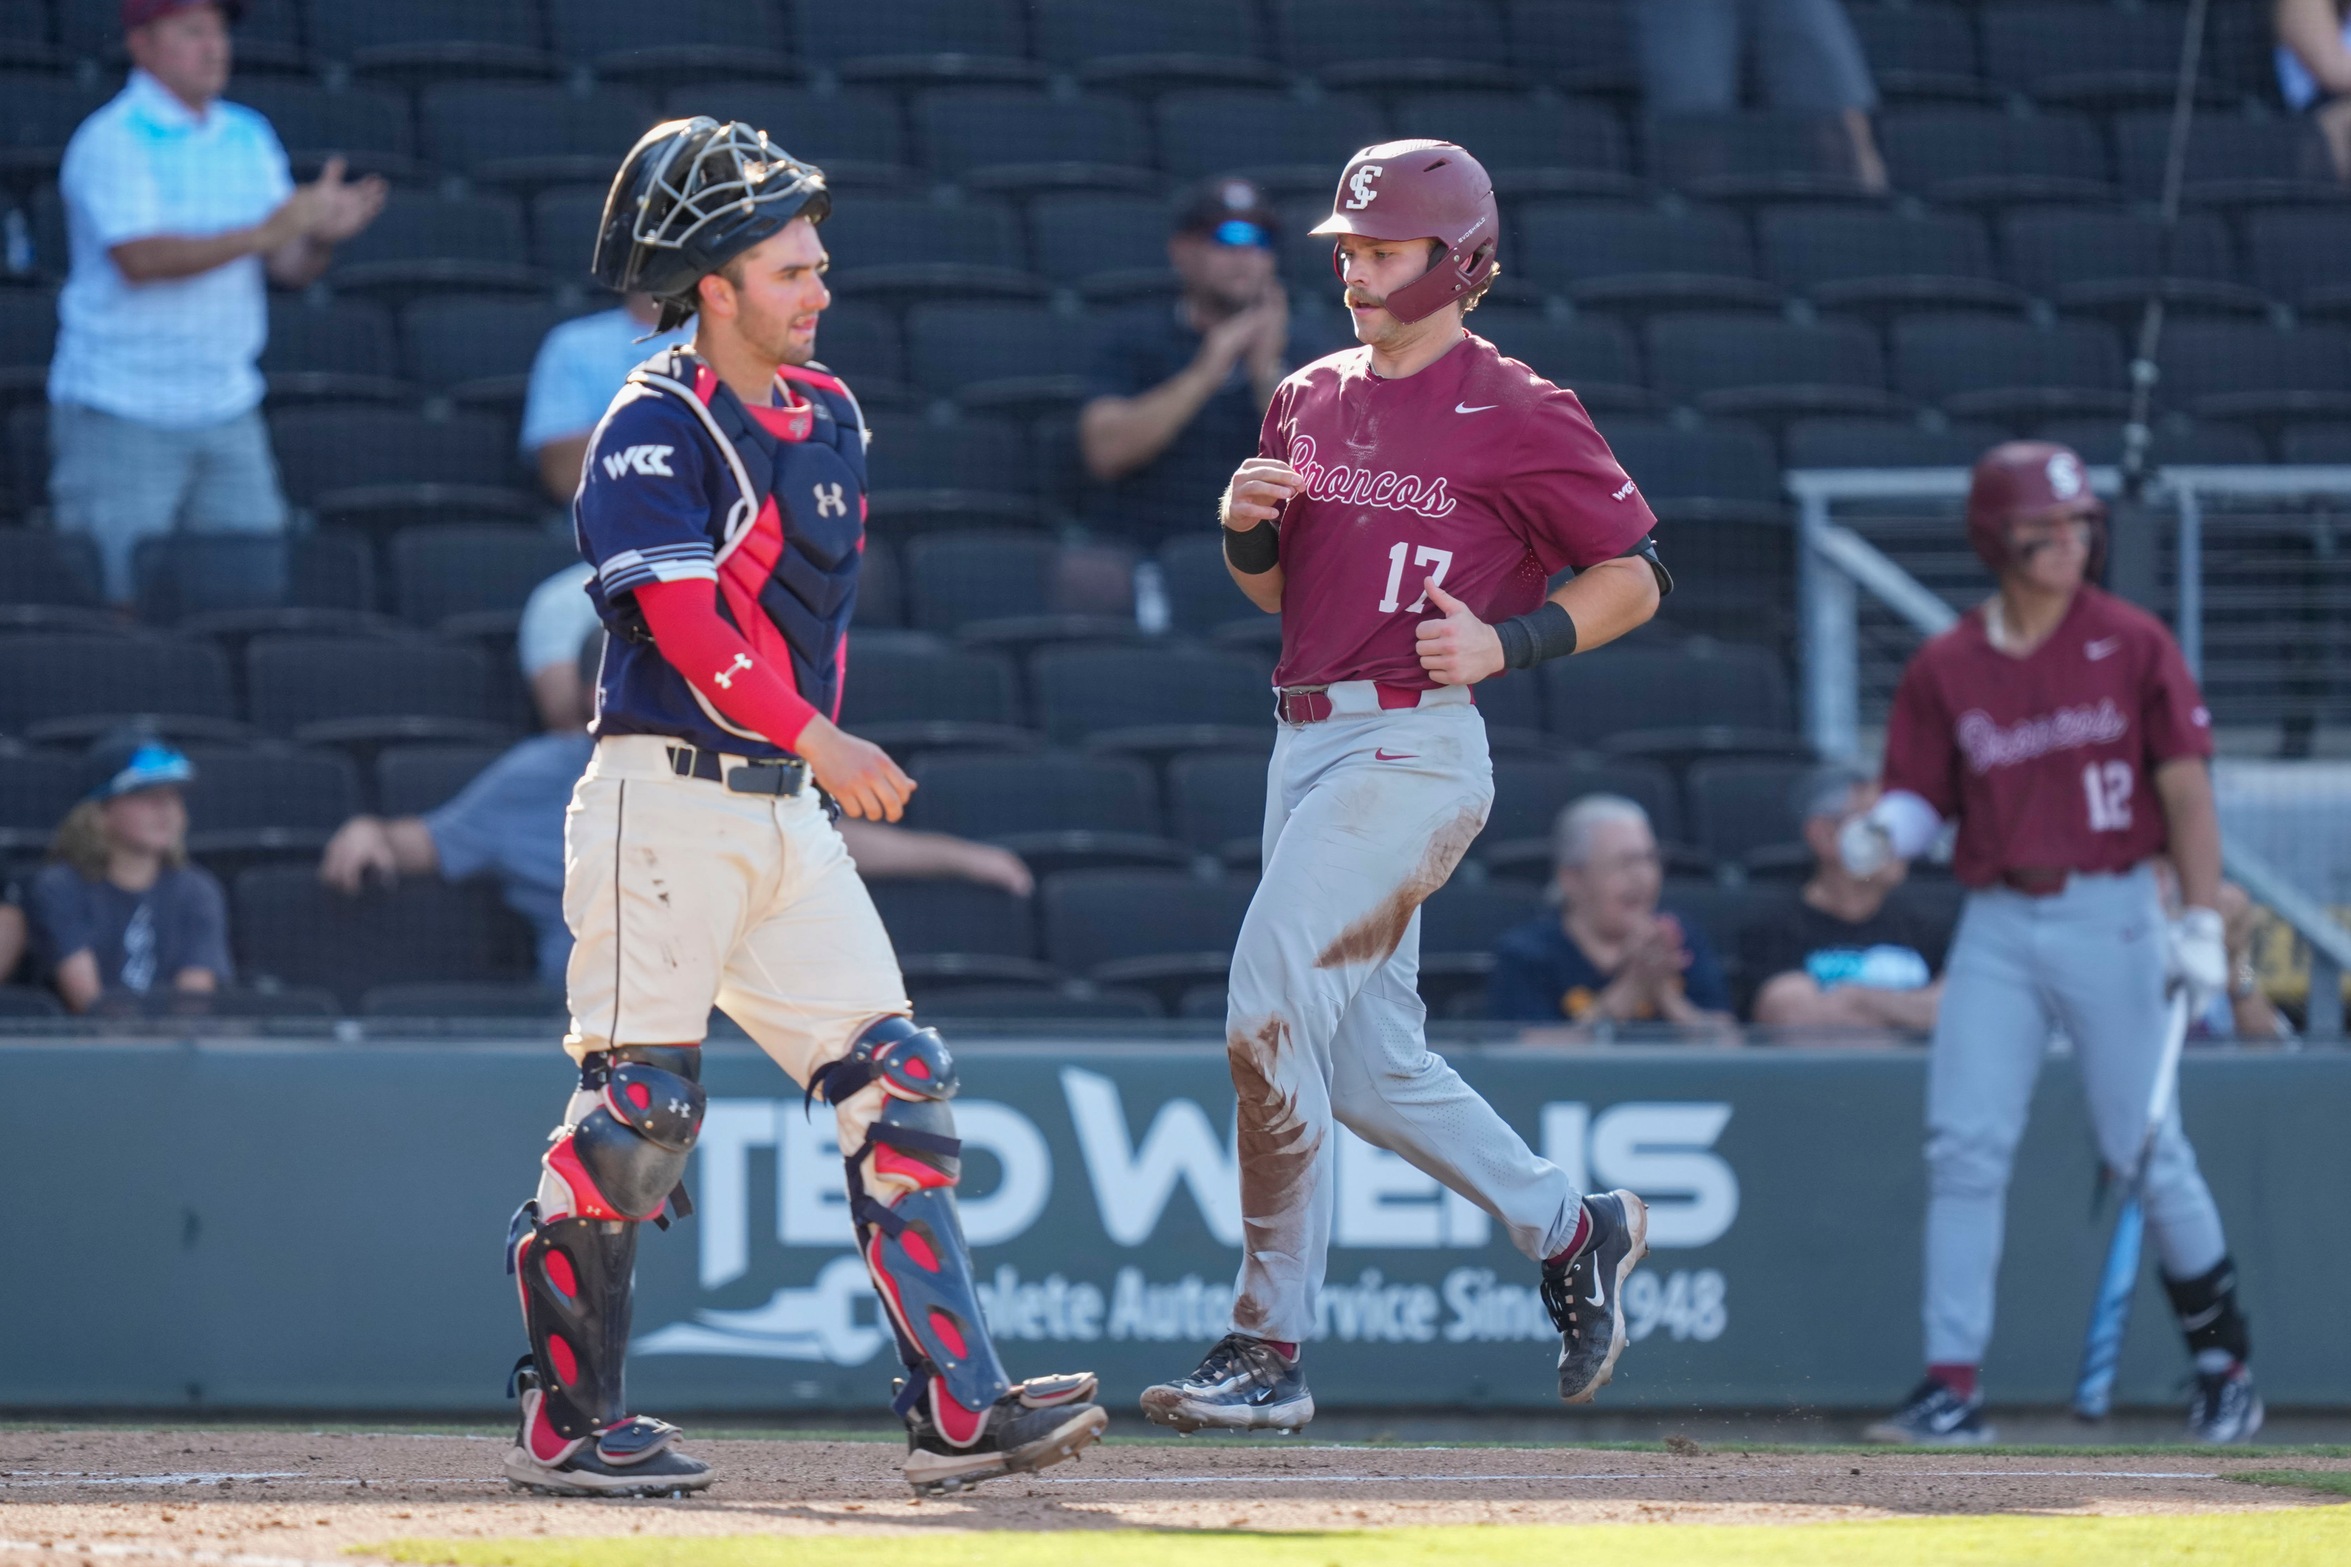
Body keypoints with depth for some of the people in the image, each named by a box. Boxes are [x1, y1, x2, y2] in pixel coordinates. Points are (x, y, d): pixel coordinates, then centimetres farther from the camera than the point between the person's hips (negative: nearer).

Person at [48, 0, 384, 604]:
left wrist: (322, 234, -14)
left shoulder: (248, 138, 10)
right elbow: (139, 258, -22)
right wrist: (262, 234, -26)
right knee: (123, 605, -6)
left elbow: (288, 267, 9)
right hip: (121, 413, -6)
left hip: (226, 411, 6)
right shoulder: (111, 142, -9)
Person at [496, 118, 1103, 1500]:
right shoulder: (655, 429, -11)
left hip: (788, 813, 8)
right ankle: (568, 1422, 5)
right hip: (664, 800, -8)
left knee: (896, 1083, 0)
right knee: (642, 1105, -6)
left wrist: (814, 746, 18)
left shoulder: (831, 419, 13)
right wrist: (817, 738, -28)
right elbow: (685, 619, -21)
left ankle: (960, 1410, -2)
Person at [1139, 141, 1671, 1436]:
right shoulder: (1312, 400, 14)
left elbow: (1635, 575, -2)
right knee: (1364, 1060, 10)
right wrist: (1243, 525, 0)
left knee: (1272, 1014, -15)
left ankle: (1270, 1347, -10)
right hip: (1307, 740, 8)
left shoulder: (1517, 416, -6)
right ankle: (1571, 1230, 28)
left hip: (1413, 746, -8)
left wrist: (1509, 641, -16)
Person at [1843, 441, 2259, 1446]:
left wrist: (2202, 922, -8)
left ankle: (2223, 1358, 19)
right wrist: (1879, 834, -15)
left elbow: (2186, 790, 0)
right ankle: (1953, 1388, -5)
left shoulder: (2133, 646, 0)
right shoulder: (1945, 668, 5)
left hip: (2110, 919, -2)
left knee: (2147, 1152, 1)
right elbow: (1921, 799, 9)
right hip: (1996, 929, 2)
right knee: (1963, 1150, -7)